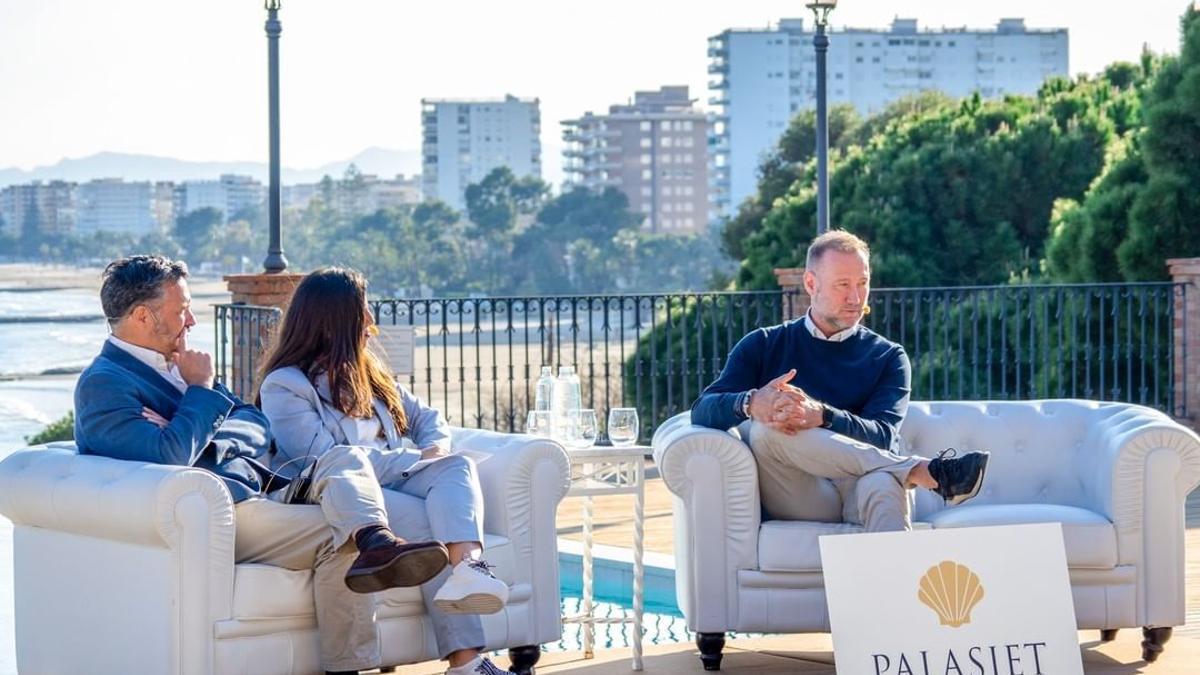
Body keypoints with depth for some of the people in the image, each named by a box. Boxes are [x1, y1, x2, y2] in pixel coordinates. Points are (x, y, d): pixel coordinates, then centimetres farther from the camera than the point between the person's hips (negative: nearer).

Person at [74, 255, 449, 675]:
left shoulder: (172, 365, 24)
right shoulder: (103, 384, -5)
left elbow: (259, 427, 16)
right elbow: (169, 458, -21)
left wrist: (197, 435, -5)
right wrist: (202, 389, -7)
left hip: (260, 495, 8)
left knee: (344, 459, -18)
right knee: (338, 532, -26)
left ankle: (376, 544, -45)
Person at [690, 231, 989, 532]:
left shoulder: (888, 357, 18)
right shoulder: (763, 346, 18)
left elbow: (881, 436, -1)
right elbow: (703, 412, 4)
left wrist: (820, 416, -24)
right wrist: (752, 404, -21)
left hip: (858, 490, -1)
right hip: (794, 497, 1)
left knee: (882, 485, -36)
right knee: (766, 428, -31)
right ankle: (923, 470, -32)